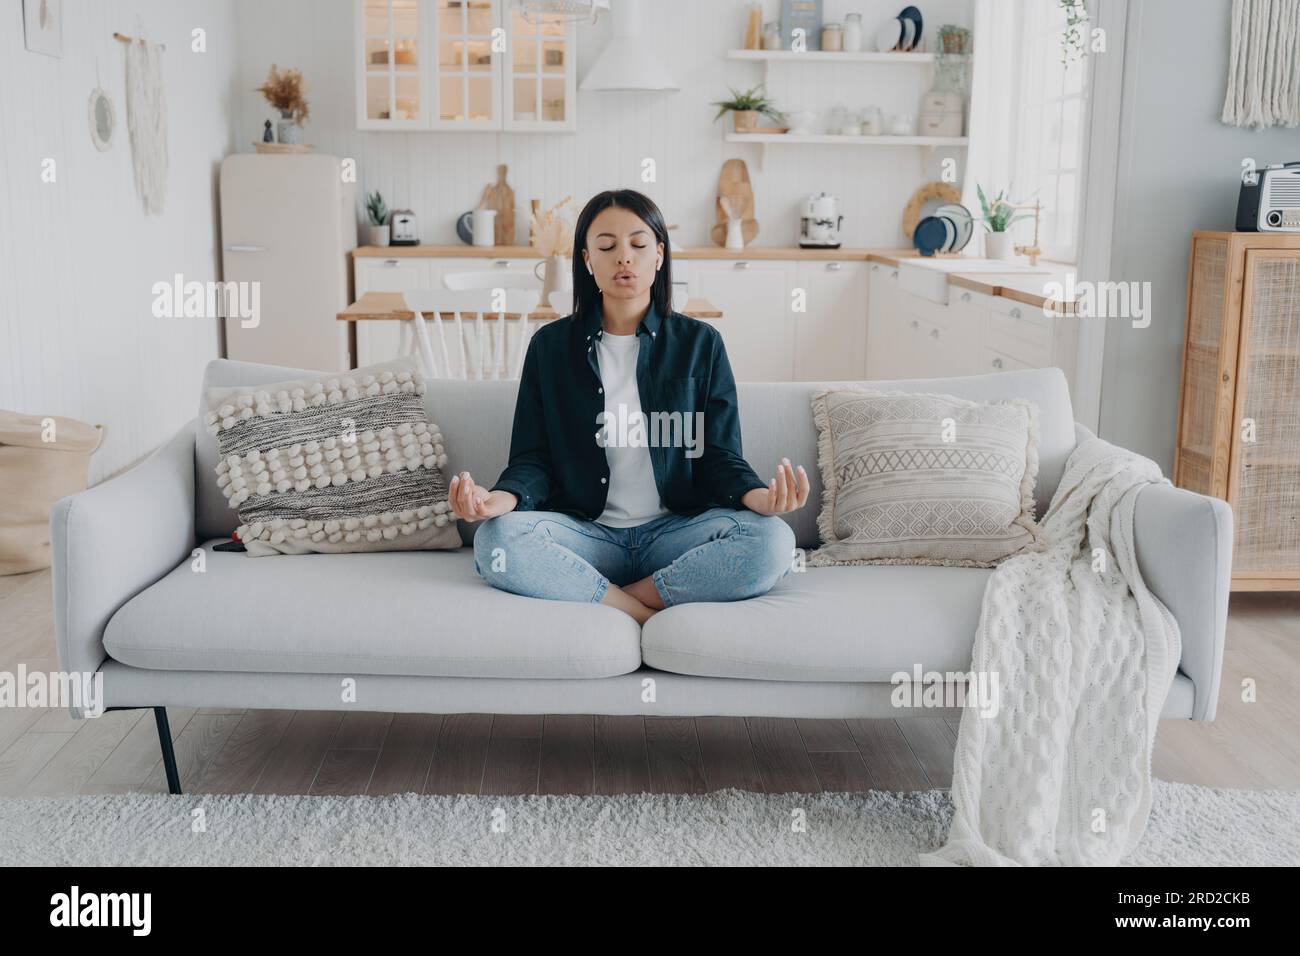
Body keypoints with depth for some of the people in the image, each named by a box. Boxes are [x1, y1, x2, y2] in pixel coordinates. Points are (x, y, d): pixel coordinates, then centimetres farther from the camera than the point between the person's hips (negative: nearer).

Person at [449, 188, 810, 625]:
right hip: (586, 535, 0)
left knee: (772, 540, -30)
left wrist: (758, 494, -21)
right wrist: (503, 498, -22)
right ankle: (651, 619, -22)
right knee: (496, 540, -31)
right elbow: (533, 459, 4)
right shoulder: (551, 345, 8)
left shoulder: (700, 343, 7)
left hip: (675, 532, 0)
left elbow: (719, 456, 3)